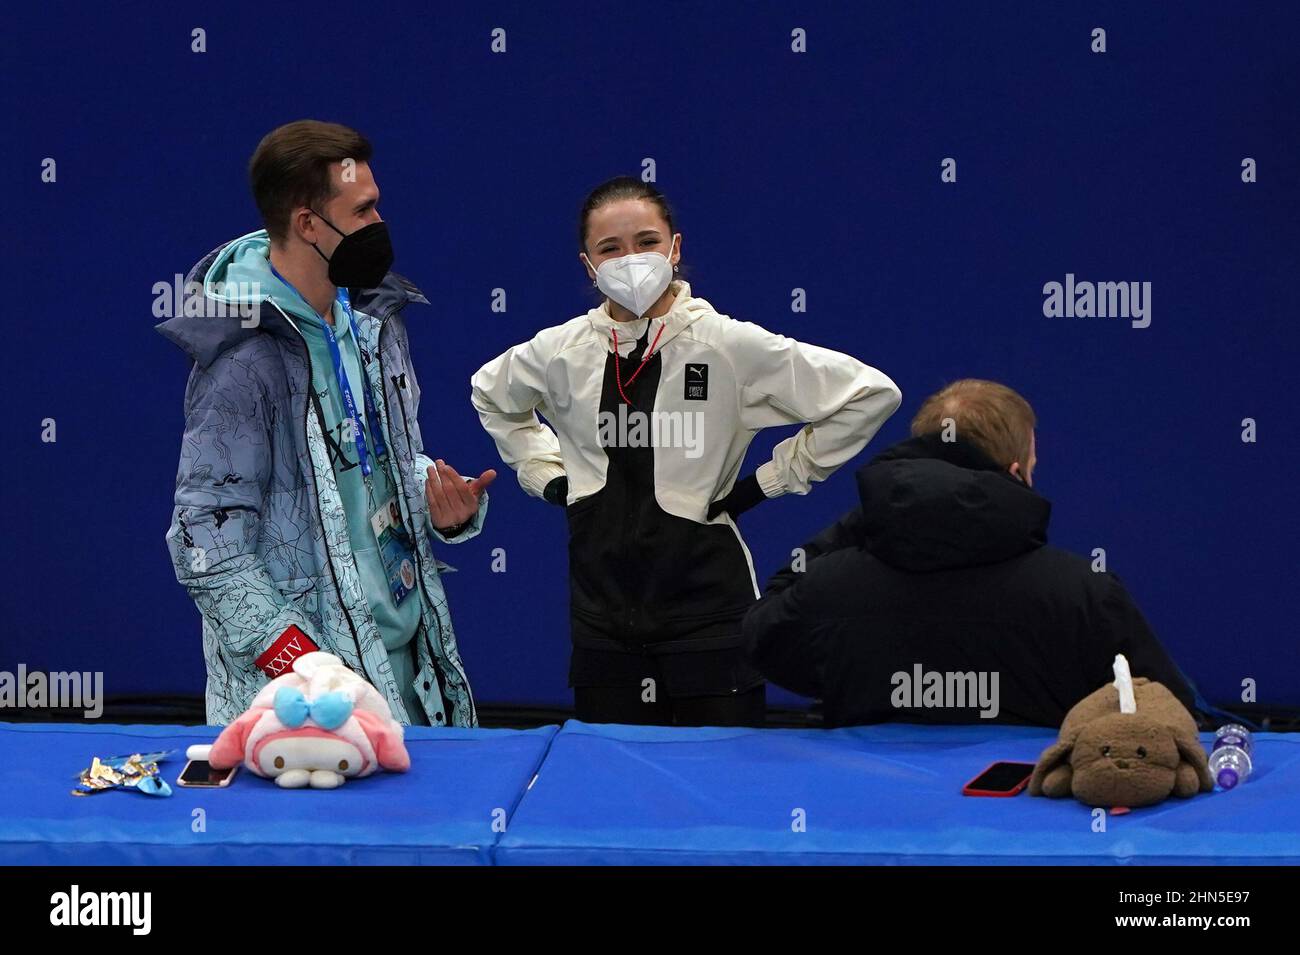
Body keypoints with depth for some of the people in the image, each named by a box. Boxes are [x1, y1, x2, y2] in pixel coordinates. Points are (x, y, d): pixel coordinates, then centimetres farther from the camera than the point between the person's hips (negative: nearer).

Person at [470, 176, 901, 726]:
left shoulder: (730, 345, -9)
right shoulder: (560, 351, 2)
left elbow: (870, 393, -7)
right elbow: (492, 396, 26)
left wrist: (774, 478, -5)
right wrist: (545, 475, 13)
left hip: (706, 603, -3)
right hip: (603, 609, 4)